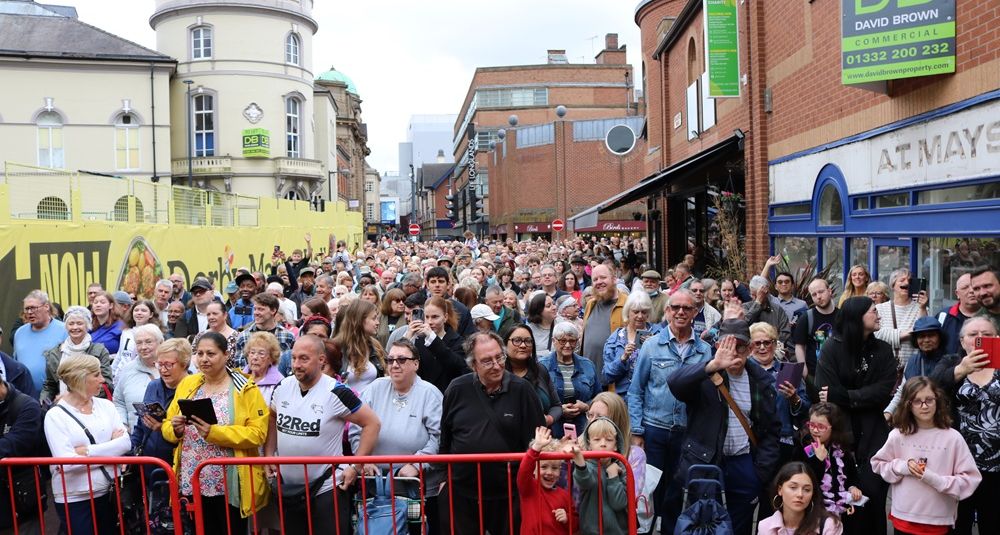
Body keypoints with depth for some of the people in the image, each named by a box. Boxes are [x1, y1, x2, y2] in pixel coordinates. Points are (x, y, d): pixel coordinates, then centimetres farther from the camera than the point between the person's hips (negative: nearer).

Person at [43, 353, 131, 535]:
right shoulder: (55, 415, -8)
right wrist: (110, 447, -12)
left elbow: (125, 443, -4)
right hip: (74, 499, -4)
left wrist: (88, 451, -15)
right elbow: (66, 462, -17)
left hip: (109, 493, 4)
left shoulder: (105, 405, 5)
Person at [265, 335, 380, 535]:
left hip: (327, 489, -5)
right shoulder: (283, 387, -1)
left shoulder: (335, 392, -17)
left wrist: (356, 467, -15)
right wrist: (269, 454, 8)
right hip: (288, 487, 6)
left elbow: (372, 423, -13)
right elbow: (272, 418, 18)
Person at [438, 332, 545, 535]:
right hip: (460, 493, 2)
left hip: (508, 494, -1)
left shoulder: (522, 389, -9)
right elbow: (444, 437, 9)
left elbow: (536, 438, -4)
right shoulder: (457, 389, -2)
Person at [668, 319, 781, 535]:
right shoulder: (705, 376, -9)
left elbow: (771, 427, 8)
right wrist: (714, 365, -41)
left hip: (744, 465, 3)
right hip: (705, 463, -3)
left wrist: (763, 467, -1)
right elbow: (674, 383, -31)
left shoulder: (761, 380, 3)